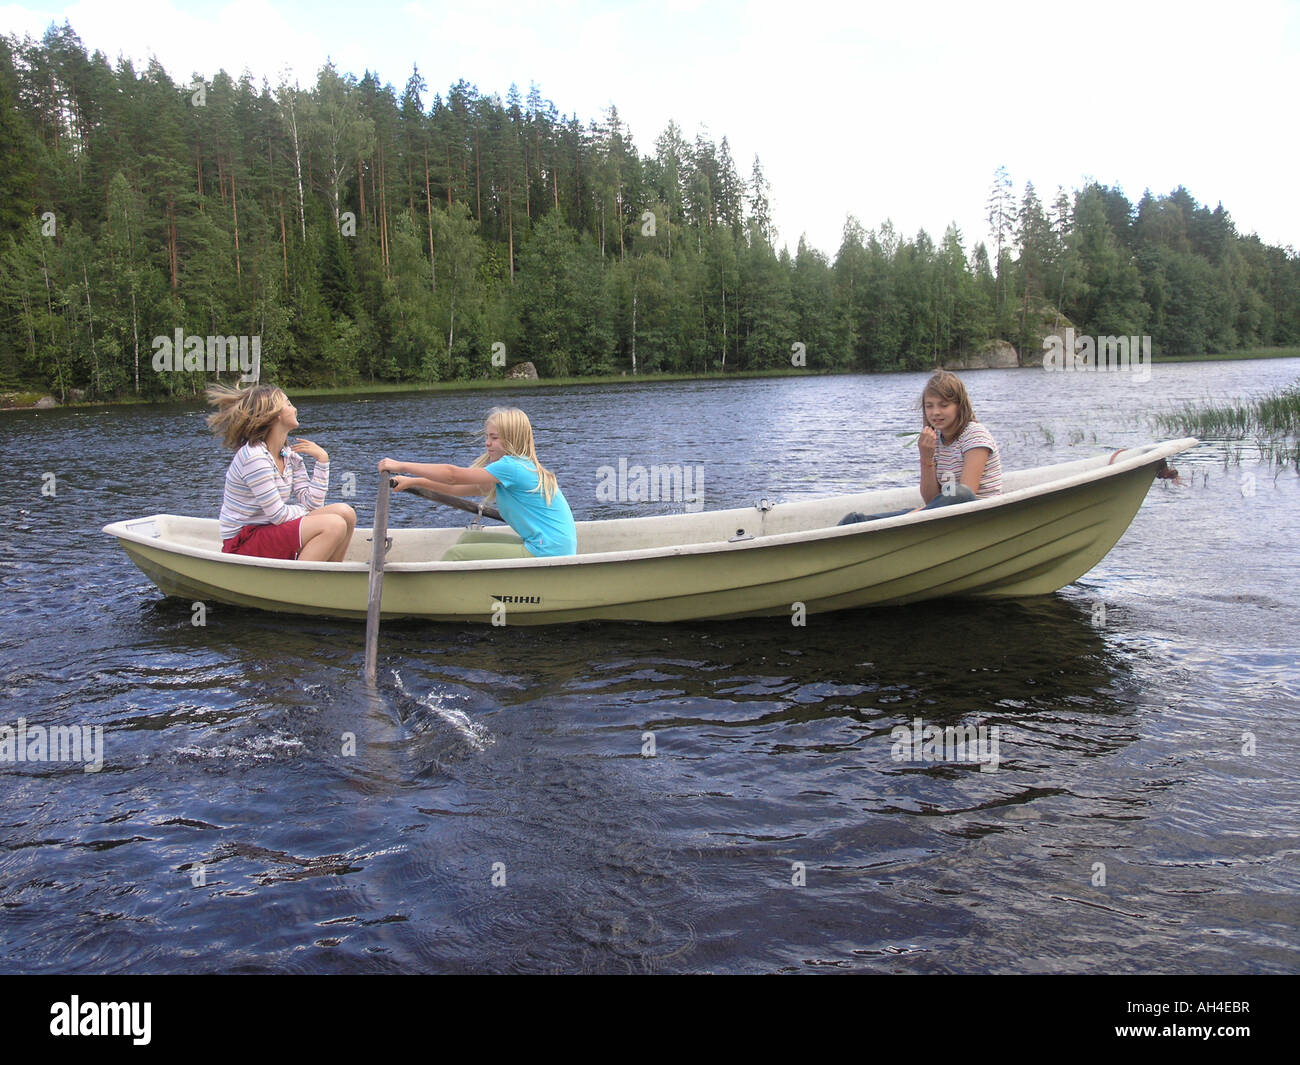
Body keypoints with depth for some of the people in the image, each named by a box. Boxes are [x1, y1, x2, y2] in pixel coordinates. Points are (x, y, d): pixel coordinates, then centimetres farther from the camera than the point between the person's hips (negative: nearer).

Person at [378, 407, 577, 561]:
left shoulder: (512, 467, -14)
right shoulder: (519, 465, 16)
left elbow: (453, 475, -14)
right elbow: (459, 488, 19)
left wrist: (402, 466, -8)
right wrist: (413, 482, 18)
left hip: (547, 552, -10)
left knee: (457, 555, -8)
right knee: (470, 539, 15)